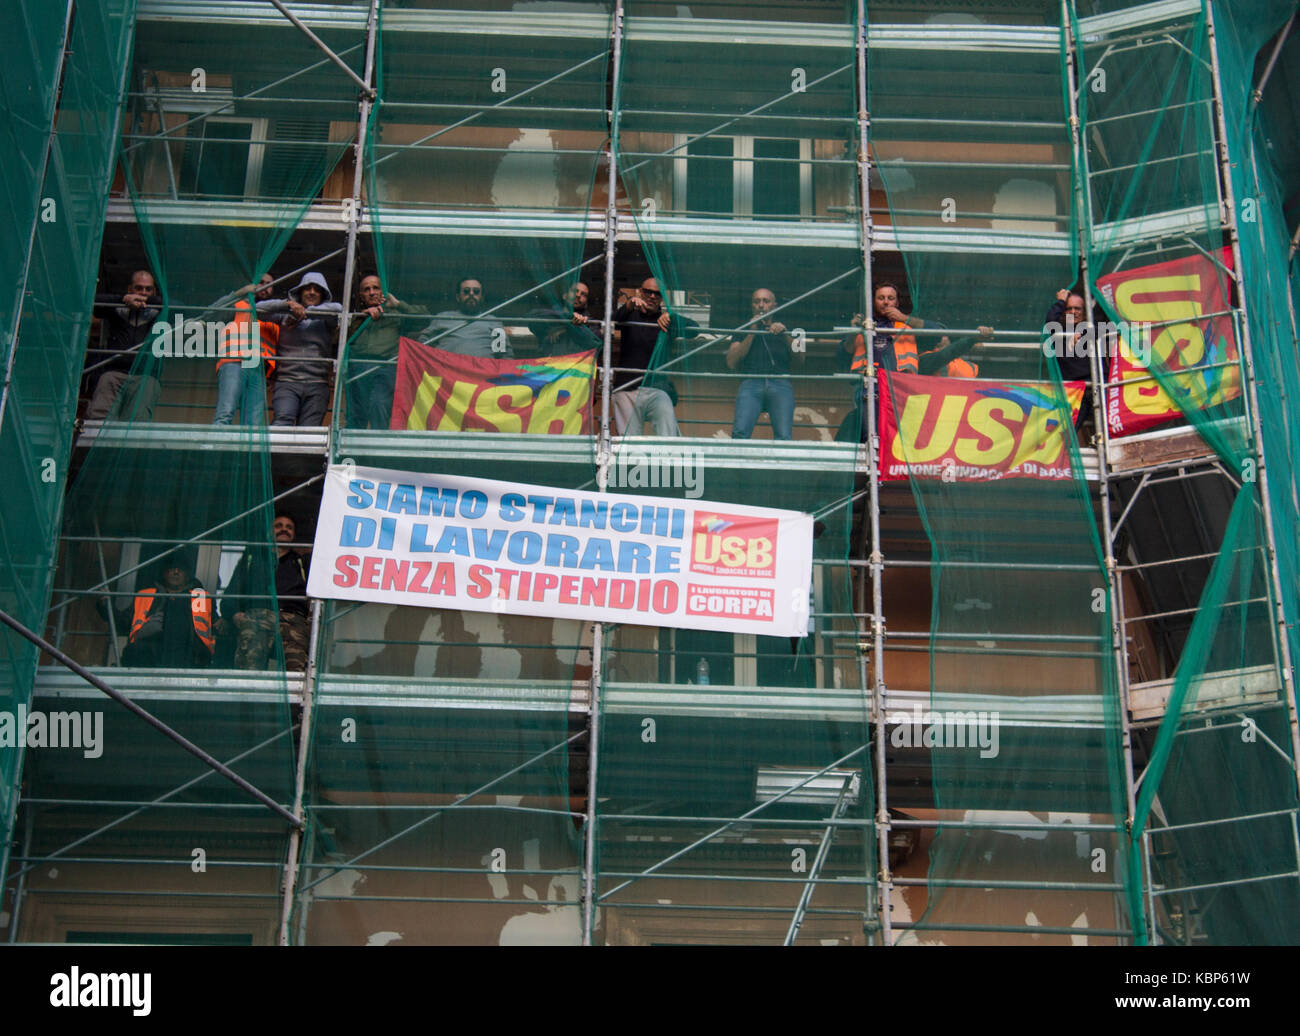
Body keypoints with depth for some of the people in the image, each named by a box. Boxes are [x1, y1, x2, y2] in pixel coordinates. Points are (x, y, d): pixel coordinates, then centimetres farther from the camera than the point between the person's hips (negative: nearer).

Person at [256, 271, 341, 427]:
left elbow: (338, 309, -4)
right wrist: (288, 304, -8)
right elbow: (260, 308, 7)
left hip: (316, 385, 1)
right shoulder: (286, 315, 17)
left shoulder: (325, 320, 16)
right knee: (283, 420, -25)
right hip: (287, 382, -1)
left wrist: (303, 312, -7)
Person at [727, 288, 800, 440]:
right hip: (751, 383, 0)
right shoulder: (743, 331, 26)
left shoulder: (783, 331, 28)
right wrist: (751, 333, 6)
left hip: (780, 383, 0)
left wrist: (784, 333, -2)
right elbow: (731, 363, 11)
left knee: (784, 437, -24)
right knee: (740, 432, -27)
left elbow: (801, 357, 12)